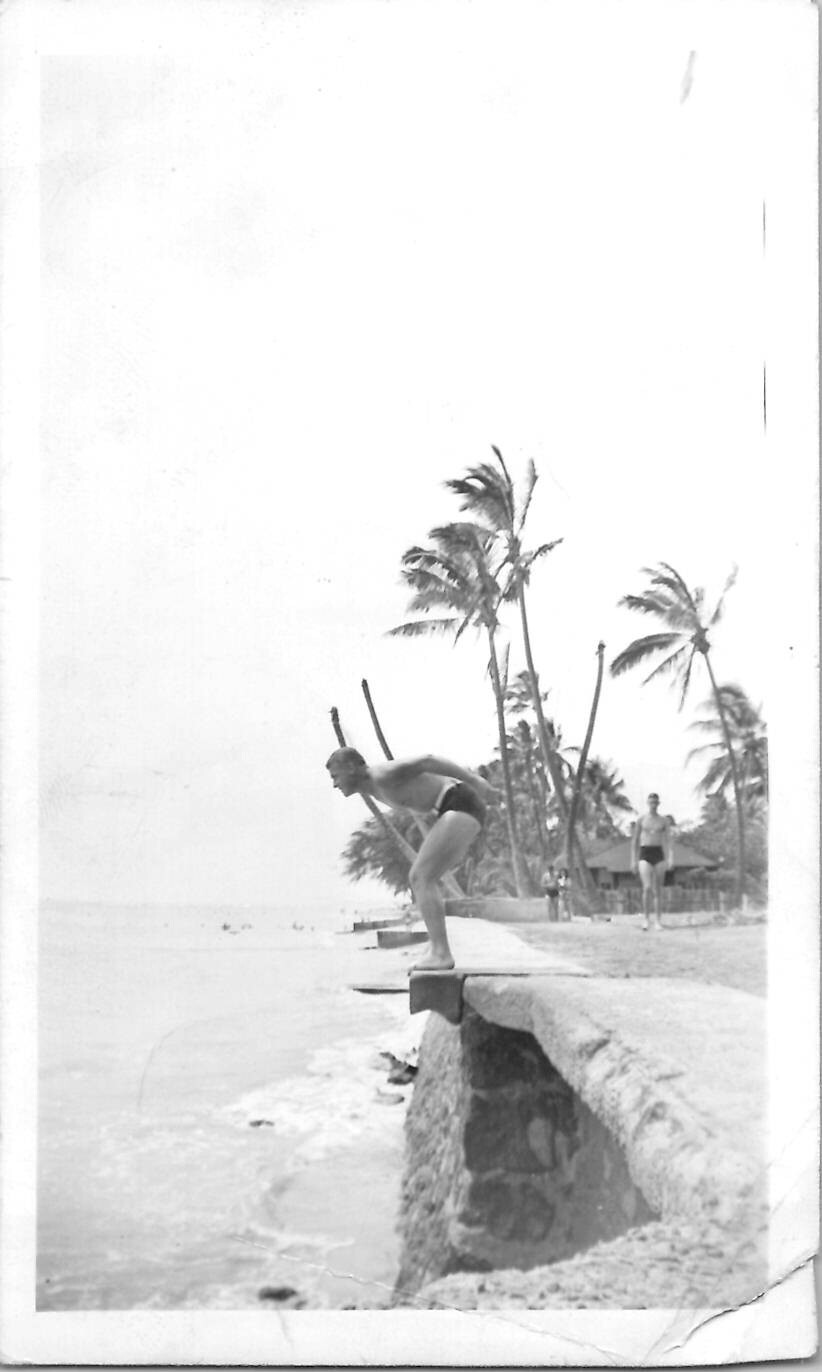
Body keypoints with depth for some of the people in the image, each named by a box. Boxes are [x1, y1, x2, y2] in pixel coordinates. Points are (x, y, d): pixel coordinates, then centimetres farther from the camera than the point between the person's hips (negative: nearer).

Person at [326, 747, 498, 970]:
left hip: (462, 807, -10)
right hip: (454, 811, 10)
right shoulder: (373, 788, 17)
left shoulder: (382, 775, -13)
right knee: (418, 879, 9)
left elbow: (427, 760, -18)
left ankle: (441, 954, -15)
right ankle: (440, 953, 6)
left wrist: (475, 781, -20)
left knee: (421, 879, -13)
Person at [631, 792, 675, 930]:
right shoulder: (641, 819, 6)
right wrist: (634, 860, 5)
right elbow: (635, 841, 10)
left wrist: (670, 858, -11)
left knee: (657, 890, 2)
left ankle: (658, 921, 7)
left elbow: (669, 840, 1)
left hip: (659, 854, 1)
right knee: (647, 887, -17)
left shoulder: (664, 820, 8)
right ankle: (645, 917, -3)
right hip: (645, 854, -1)